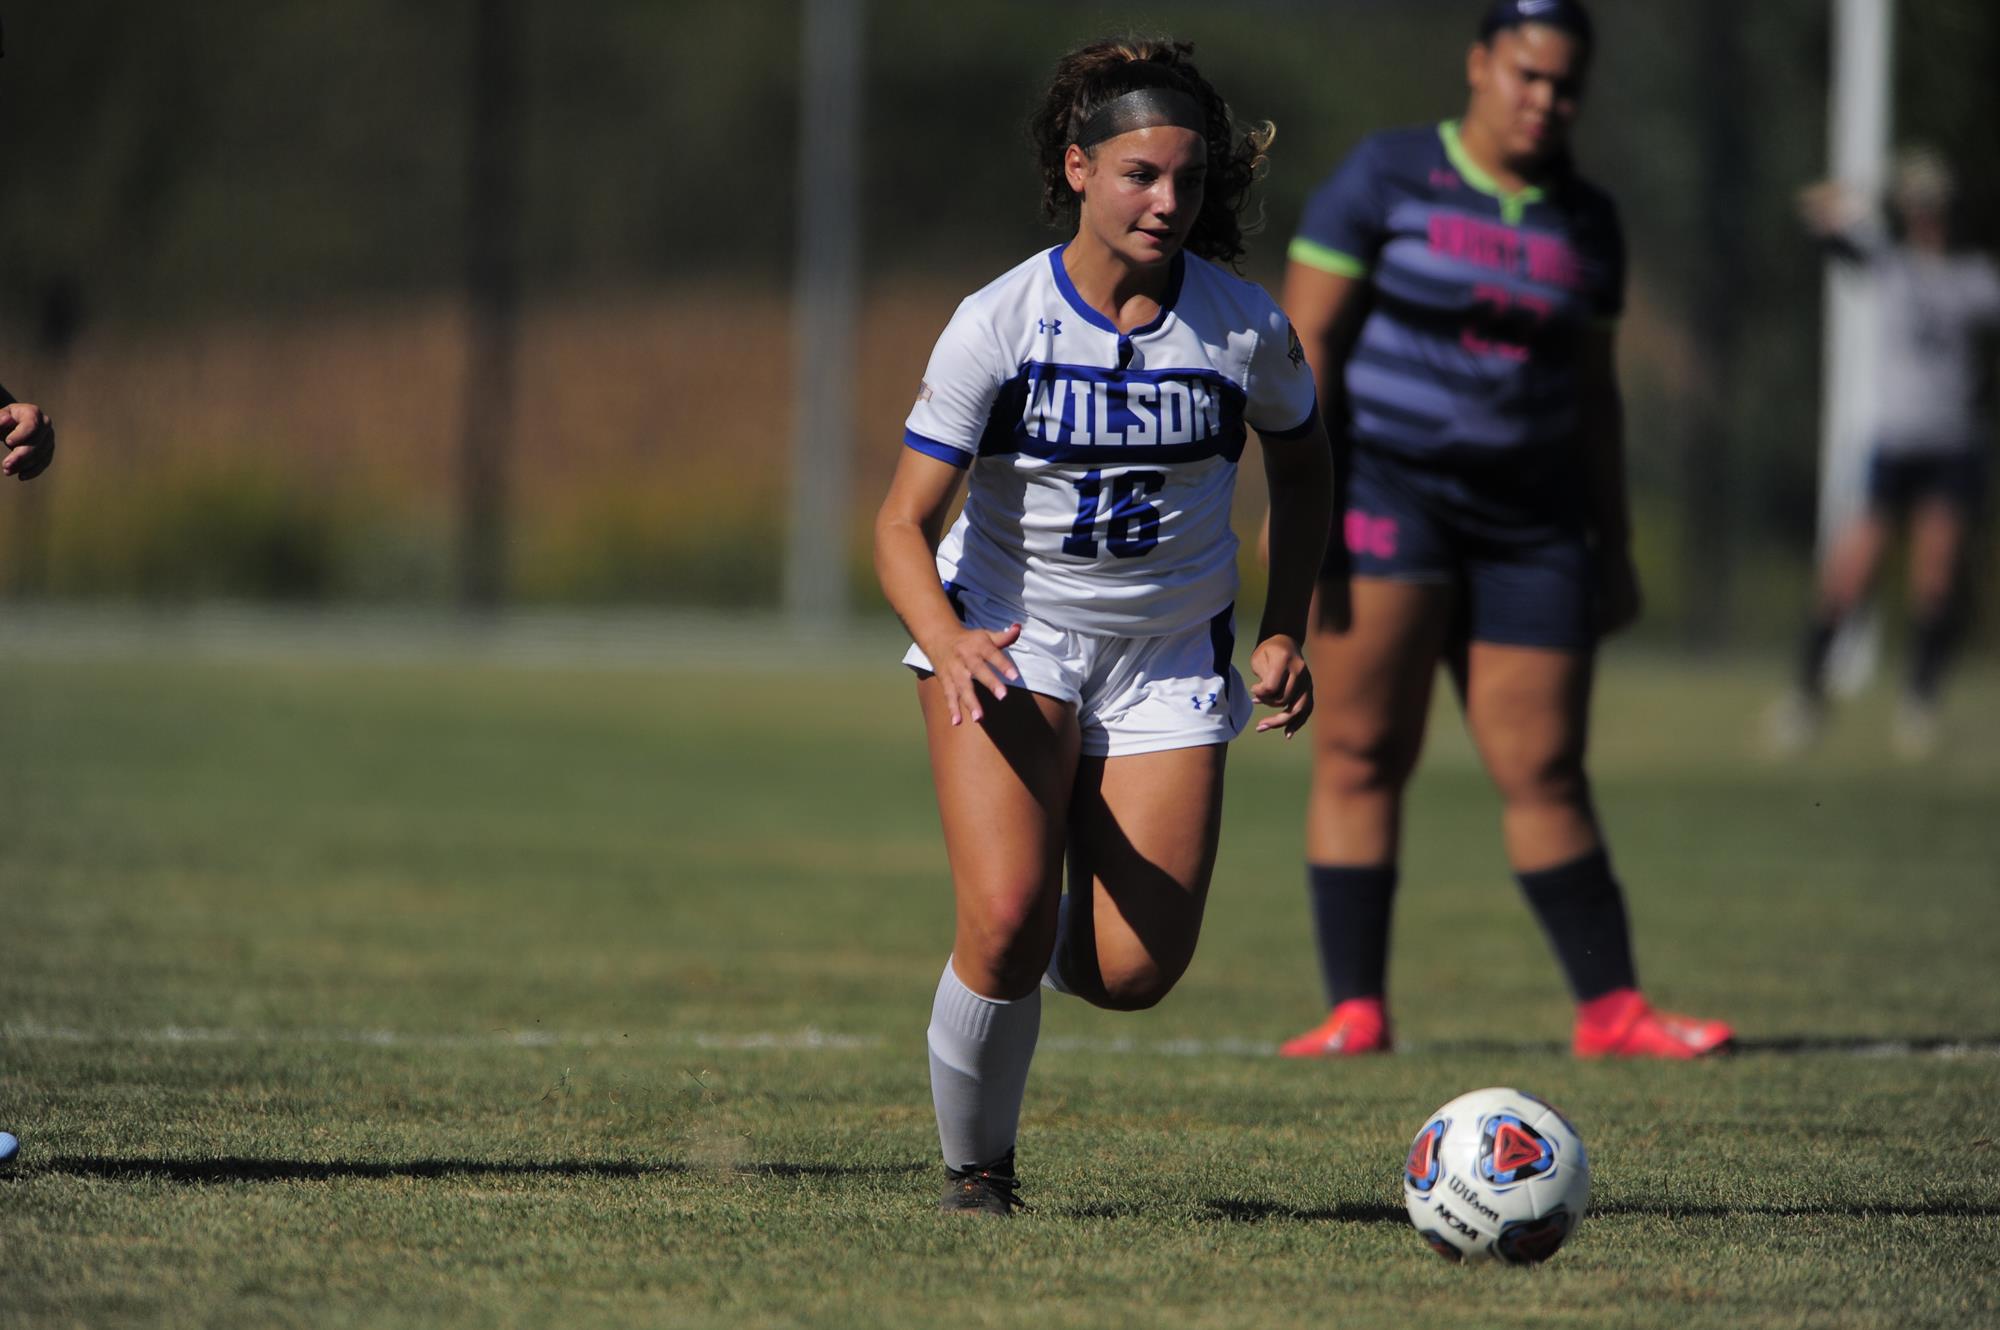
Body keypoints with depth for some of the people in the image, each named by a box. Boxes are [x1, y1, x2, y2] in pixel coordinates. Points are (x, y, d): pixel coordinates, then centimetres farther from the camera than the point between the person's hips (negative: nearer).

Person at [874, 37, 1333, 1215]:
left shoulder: (1246, 327, -8)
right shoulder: (998, 323, -14)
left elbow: (1304, 466, 13)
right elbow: (905, 525, -14)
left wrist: (1284, 634, 3)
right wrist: (951, 643, -34)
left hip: (1172, 659, 2)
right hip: (1009, 639, -2)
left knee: (1134, 973, -8)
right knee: (1006, 921, -22)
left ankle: (1041, 955, 31)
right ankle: (976, 1167, 2)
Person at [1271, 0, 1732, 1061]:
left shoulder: (1586, 221, 13)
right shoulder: (1386, 177, -1)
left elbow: (1593, 390, 20)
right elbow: (1306, 339, -4)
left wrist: (1614, 551, 18)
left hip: (1530, 515, 4)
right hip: (1386, 486, -4)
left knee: (1546, 770, 2)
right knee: (1362, 751, -9)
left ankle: (1612, 1010, 7)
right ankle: (1356, 1011, -7)